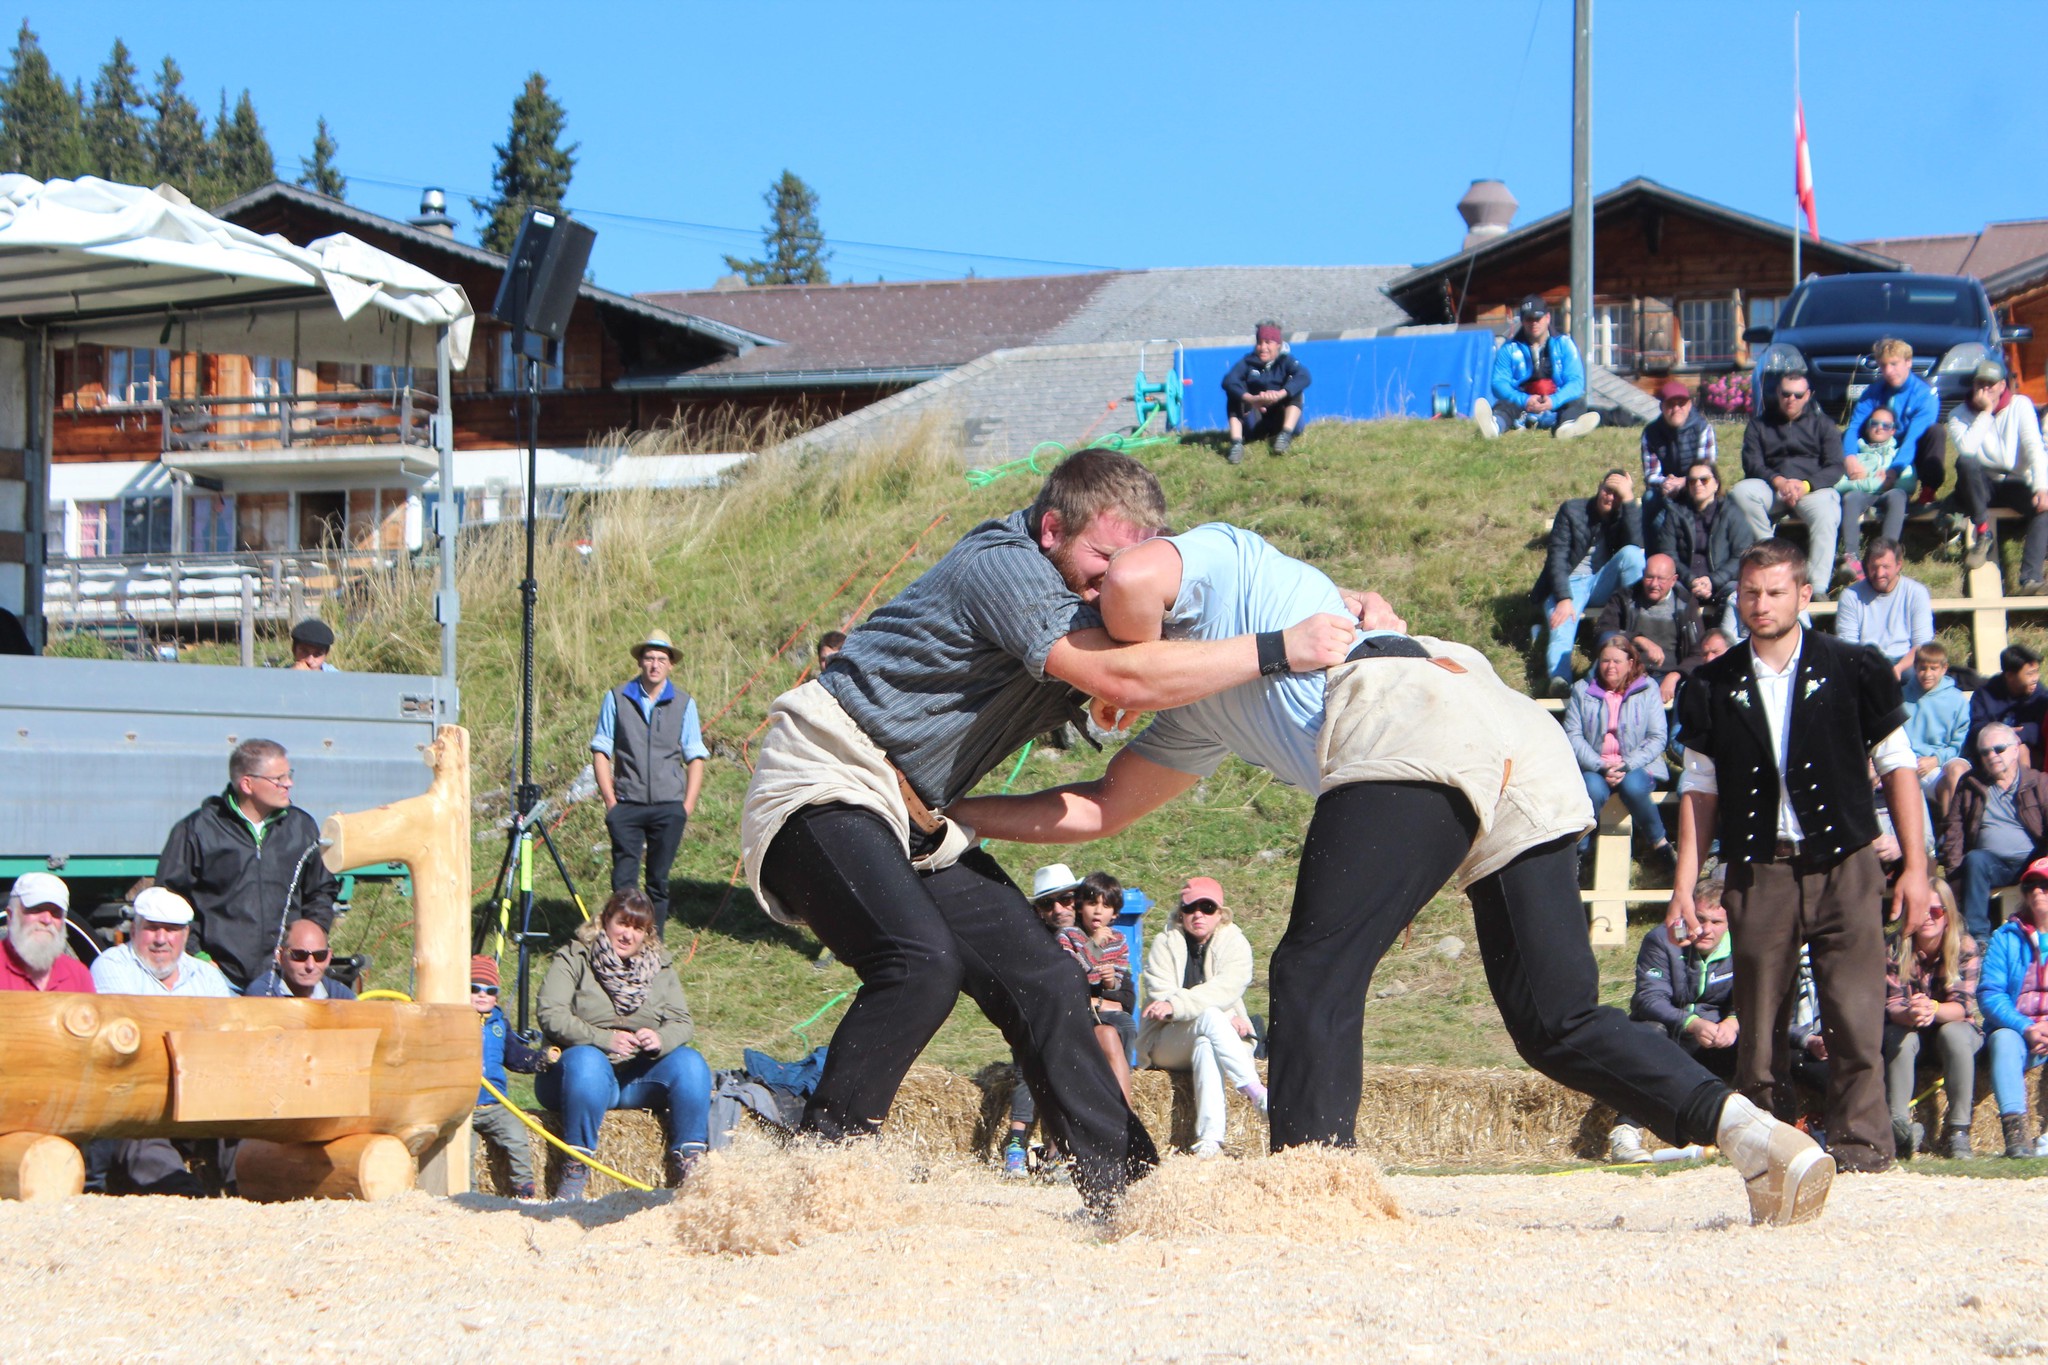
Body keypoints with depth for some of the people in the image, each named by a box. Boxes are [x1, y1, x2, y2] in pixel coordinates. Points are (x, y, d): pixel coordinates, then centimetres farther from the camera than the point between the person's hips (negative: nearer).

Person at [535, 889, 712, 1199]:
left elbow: (682, 1022, 4)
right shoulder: (573, 959, 1)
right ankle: (575, 1170, -35)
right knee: (586, 1060, -38)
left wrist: (660, 1040, -20)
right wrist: (604, 1039, -24)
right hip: (584, 1070, -4)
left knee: (689, 1061, -23)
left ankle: (689, 1163, -22)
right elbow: (551, 1016, -13)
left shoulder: (659, 966, 14)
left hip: (639, 1077, 4)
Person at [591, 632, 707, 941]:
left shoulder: (683, 703, 7)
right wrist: (610, 799, -3)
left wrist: (688, 805, -1)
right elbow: (601, 751, 6)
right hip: (627, 805, -1)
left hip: (669, 806, 1)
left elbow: (695, 758, 9)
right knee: (624, 879, -9)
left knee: (659, 880, 5)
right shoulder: (617, 698, 4)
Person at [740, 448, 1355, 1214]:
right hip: (824, 787, -10)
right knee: (921, 964, -31)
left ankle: (1126, 1186, 9)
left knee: (1042, 982, 5)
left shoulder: (1078, 604, 10)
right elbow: (1118, 678, -32)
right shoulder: (1003, 567, -20)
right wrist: (1278, 651, -30)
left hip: (915, 821, 10)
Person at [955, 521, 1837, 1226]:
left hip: (1413, 720, -9)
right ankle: (1751, 1133, -9)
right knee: (1559, 1024, 5)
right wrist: (956, 813, 39)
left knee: (1317, 973, -11)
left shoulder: (1218, 557, 19)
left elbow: (1132, 580, -4)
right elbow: (1097, 811, 40)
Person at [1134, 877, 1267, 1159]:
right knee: (1210, 1017, -33)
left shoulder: (1234, 943, 6)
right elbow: (1161, 997, -9)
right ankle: (1257, 1093, -47)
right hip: (1166, 1045, -1)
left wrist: (1176, 1005, -29)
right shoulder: (1165, 943, 5)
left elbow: (1226, 989, -15)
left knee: (1206, 1047, -36)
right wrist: (1220, 1018, -20)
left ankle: (1209, 1141, -52)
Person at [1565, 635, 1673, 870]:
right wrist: (1601, 766, -16)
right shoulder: (1583, 690, 8)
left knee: (1633, 787, -35)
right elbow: (1572, 735, -1)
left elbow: (1657, 738, 0)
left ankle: (1658, 842, -13)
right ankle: (1578, 850, -16)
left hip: (1636, 768, 0)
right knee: (1593, 789, -34)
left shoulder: (1647, 690, 7)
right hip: (1594, 767, 0)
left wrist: (1627, 765, -16)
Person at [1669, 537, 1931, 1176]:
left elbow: (1897, 765, 7)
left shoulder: (1852, 670, 3)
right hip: (1759, 876, 2)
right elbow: (1700, 788, 12)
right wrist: (1684, 886, 6)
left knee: (1857, 1024, -10)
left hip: (1844, 867, -2)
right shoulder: (1714, 687, 8)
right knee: (1759, 1026, 2)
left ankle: (1861, 1152, -7)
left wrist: (1915, 866, 1)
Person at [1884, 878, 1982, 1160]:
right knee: (1901, 1036, -34)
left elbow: (1963, 1005, -23)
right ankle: (1900, 1125, -40)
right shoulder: (1895, 948, -15)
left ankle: (1958, 1131, -33)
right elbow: (1891, 1003, -21)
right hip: (1907, 1029, 0)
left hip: (1952, 1025, 0)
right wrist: (1909, 1015, -47)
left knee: (1954, 1034, -35)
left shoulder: (1966, 948, -16)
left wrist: (1933, 1010, -47)